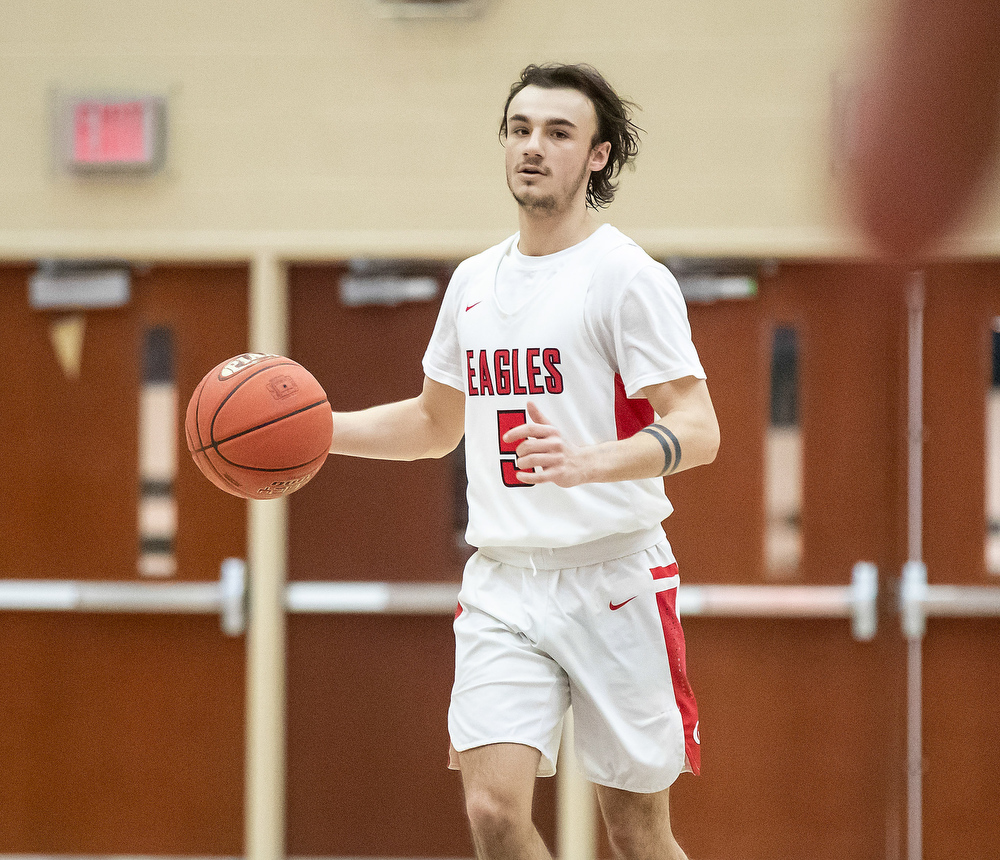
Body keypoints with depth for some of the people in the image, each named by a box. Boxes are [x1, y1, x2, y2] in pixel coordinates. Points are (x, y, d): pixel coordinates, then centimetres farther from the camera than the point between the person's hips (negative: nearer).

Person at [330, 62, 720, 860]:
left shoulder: (626, 276, -8)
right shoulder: (475, 280, 13)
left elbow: (697, 429, -16)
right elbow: (438, 422, 27)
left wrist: (588, 464, -33)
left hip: (613, 580, -5)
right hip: (502, 584, 5)